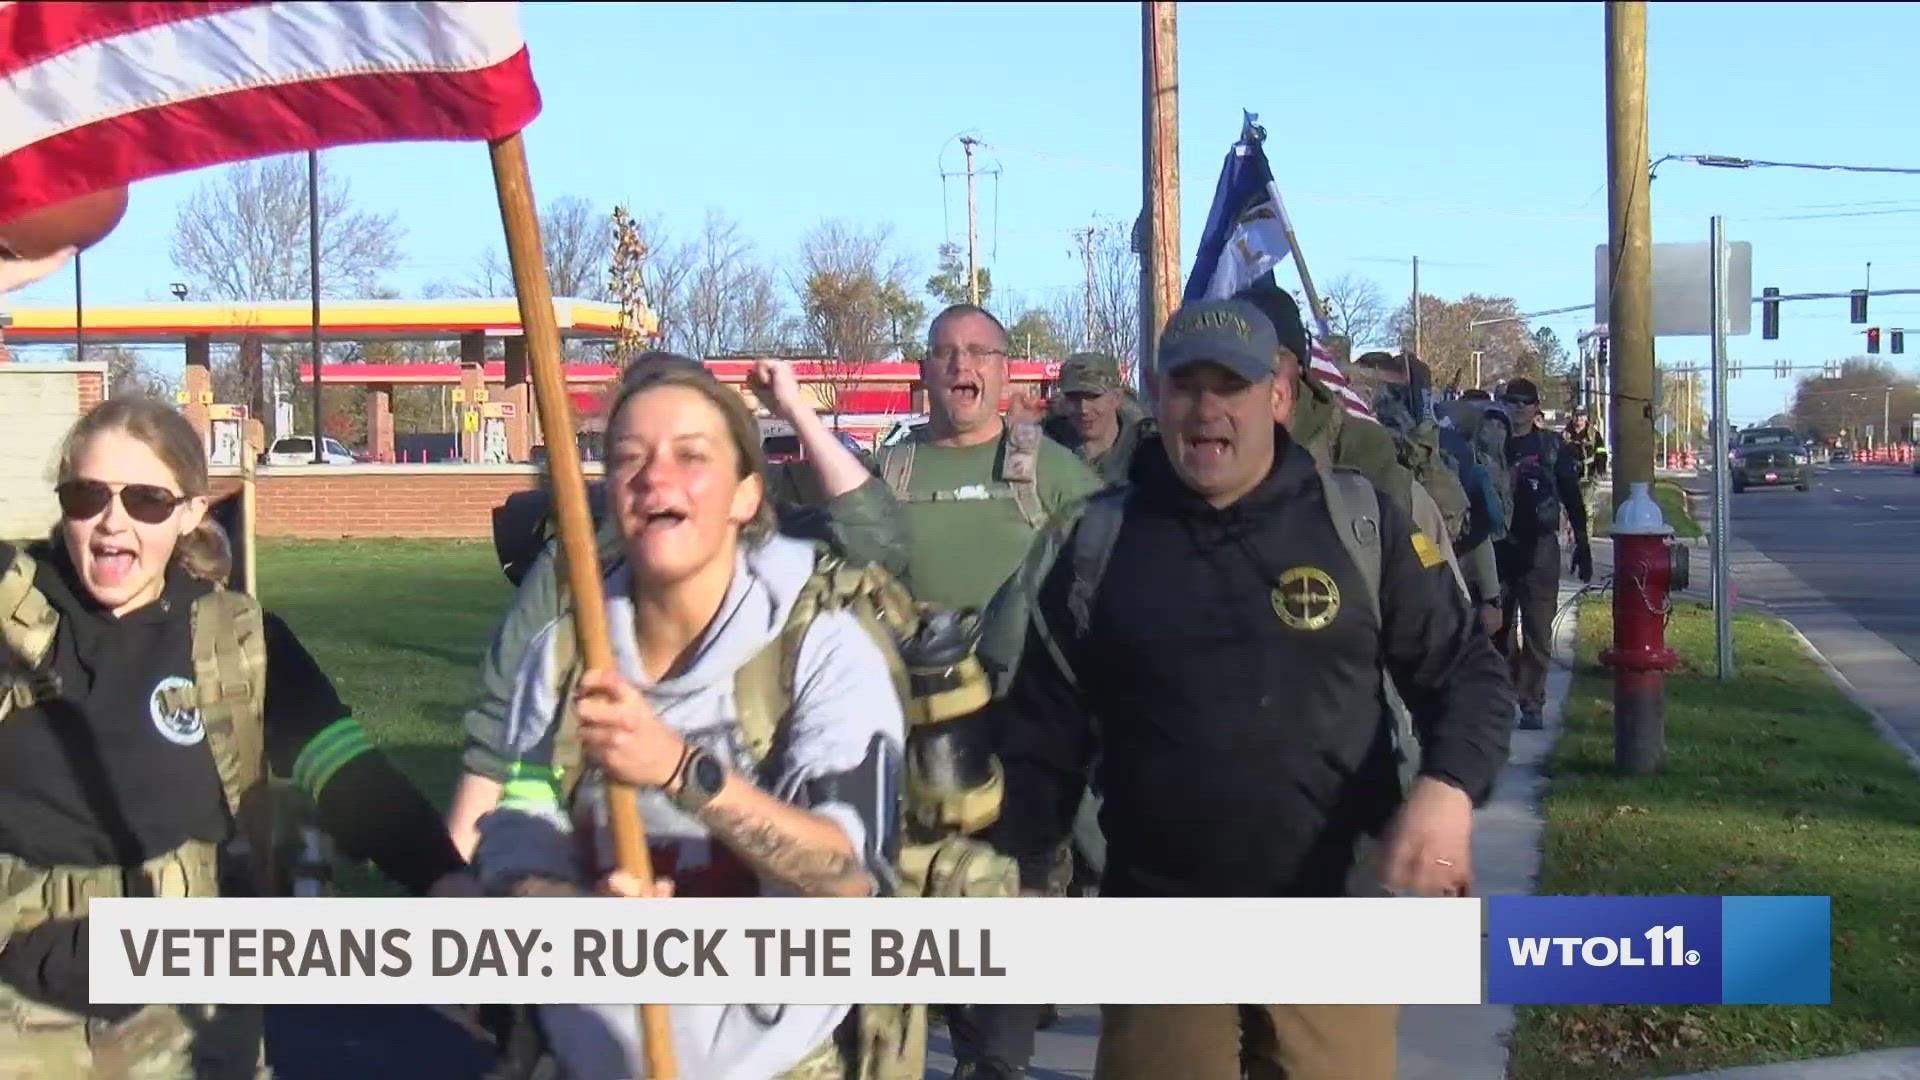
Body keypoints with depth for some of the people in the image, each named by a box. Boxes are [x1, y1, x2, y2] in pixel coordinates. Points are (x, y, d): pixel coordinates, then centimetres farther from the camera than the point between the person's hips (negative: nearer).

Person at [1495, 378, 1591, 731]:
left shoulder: (1552, 446, 6)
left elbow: (1572, 496, 7)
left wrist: (1582, 544, 3)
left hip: (1540, 547, -1)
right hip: (1498, 546, 1)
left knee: (1538, 632, -4)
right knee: (1499, 627, 3)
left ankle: (1531, 704, -2)